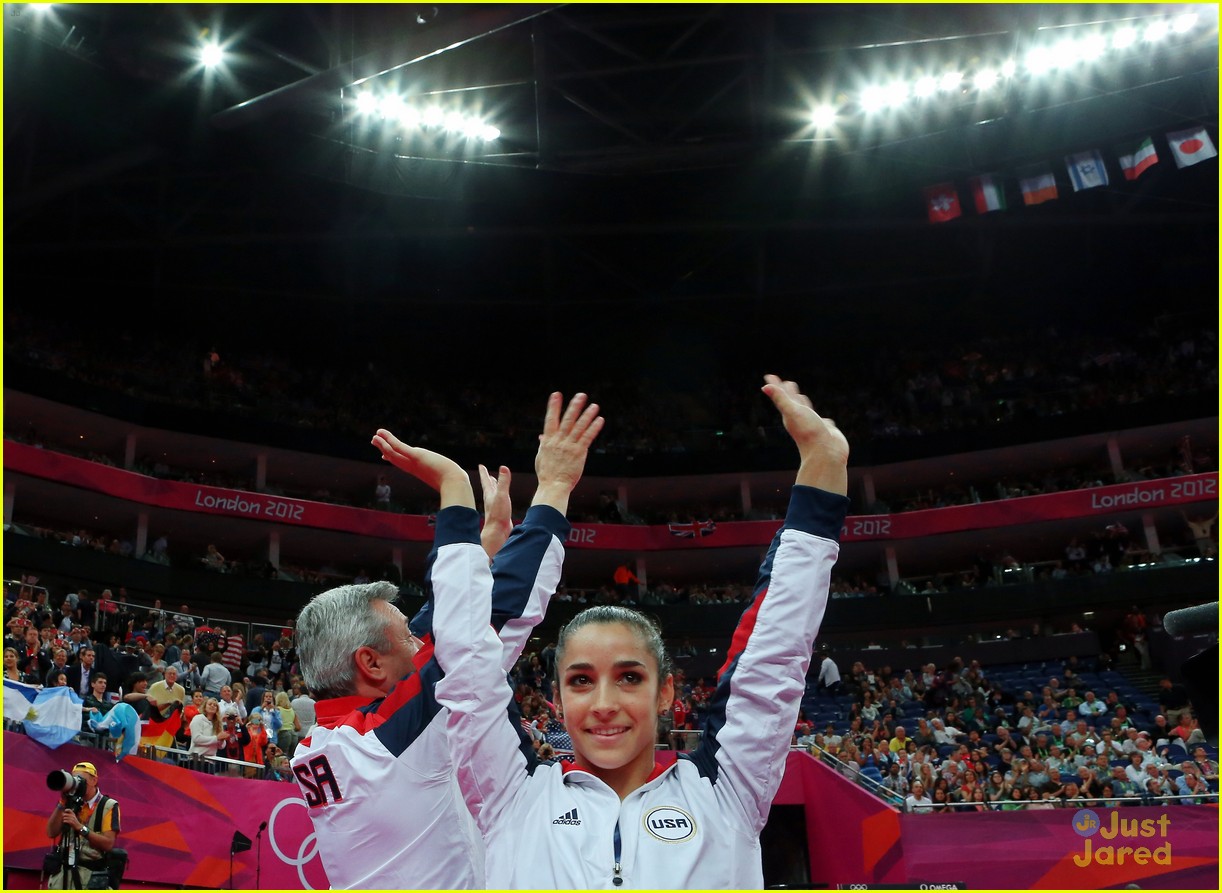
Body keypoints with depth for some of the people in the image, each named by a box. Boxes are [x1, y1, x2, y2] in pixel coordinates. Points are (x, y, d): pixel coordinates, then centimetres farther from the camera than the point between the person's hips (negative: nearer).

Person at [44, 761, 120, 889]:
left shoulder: (108, 806, -2)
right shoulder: (70, 803, 12)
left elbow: (108, 843, -11)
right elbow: (51, 832, 2)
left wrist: (80, 827, -18)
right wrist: (62, 803, -6)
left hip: (91, 874, -4)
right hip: (62, 872, 4)